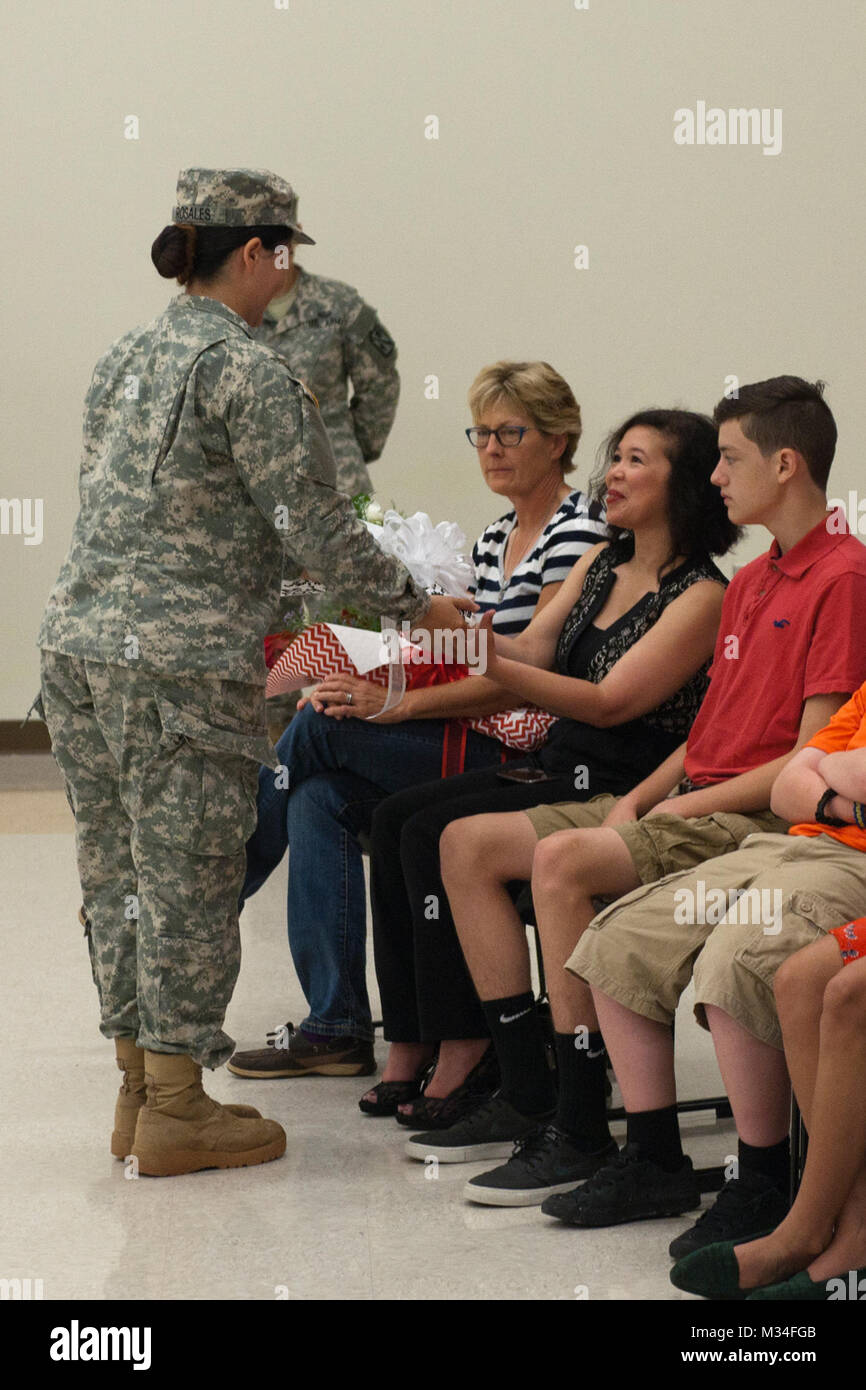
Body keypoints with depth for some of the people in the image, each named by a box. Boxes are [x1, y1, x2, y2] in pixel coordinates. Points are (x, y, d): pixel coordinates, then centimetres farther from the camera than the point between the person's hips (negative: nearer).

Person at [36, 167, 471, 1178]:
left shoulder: (122, 359, 15)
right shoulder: (246, 372, -10)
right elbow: (313, 525, -11)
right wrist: (414, 603, 2)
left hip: (78, 640, 8)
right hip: (181, 660, -8)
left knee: (117, 870, 13)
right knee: (187, 877, 0)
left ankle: (139, 1091, 22)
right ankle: (174, 1109, 6)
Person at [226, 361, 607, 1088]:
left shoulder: (577, 537, -11)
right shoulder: (496, 539, 17)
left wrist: (398, 705, -20)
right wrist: (372, 690, -3)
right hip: (475, 748, 8)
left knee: (320, 727, -16)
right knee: (320, 798, -14)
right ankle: (337, 1029, -12)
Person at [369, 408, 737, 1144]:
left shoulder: (701, 596, -11)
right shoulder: (603, 563, 16)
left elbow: (611, 702, -19)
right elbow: (535, 650, 7)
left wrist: (490, 664, -27)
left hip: (621, 791, -9)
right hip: (558, 768, 9)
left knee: (436, 835, -22)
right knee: (396, 817, -7)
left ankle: (464, 1055, -16)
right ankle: (412, 1051, -9)